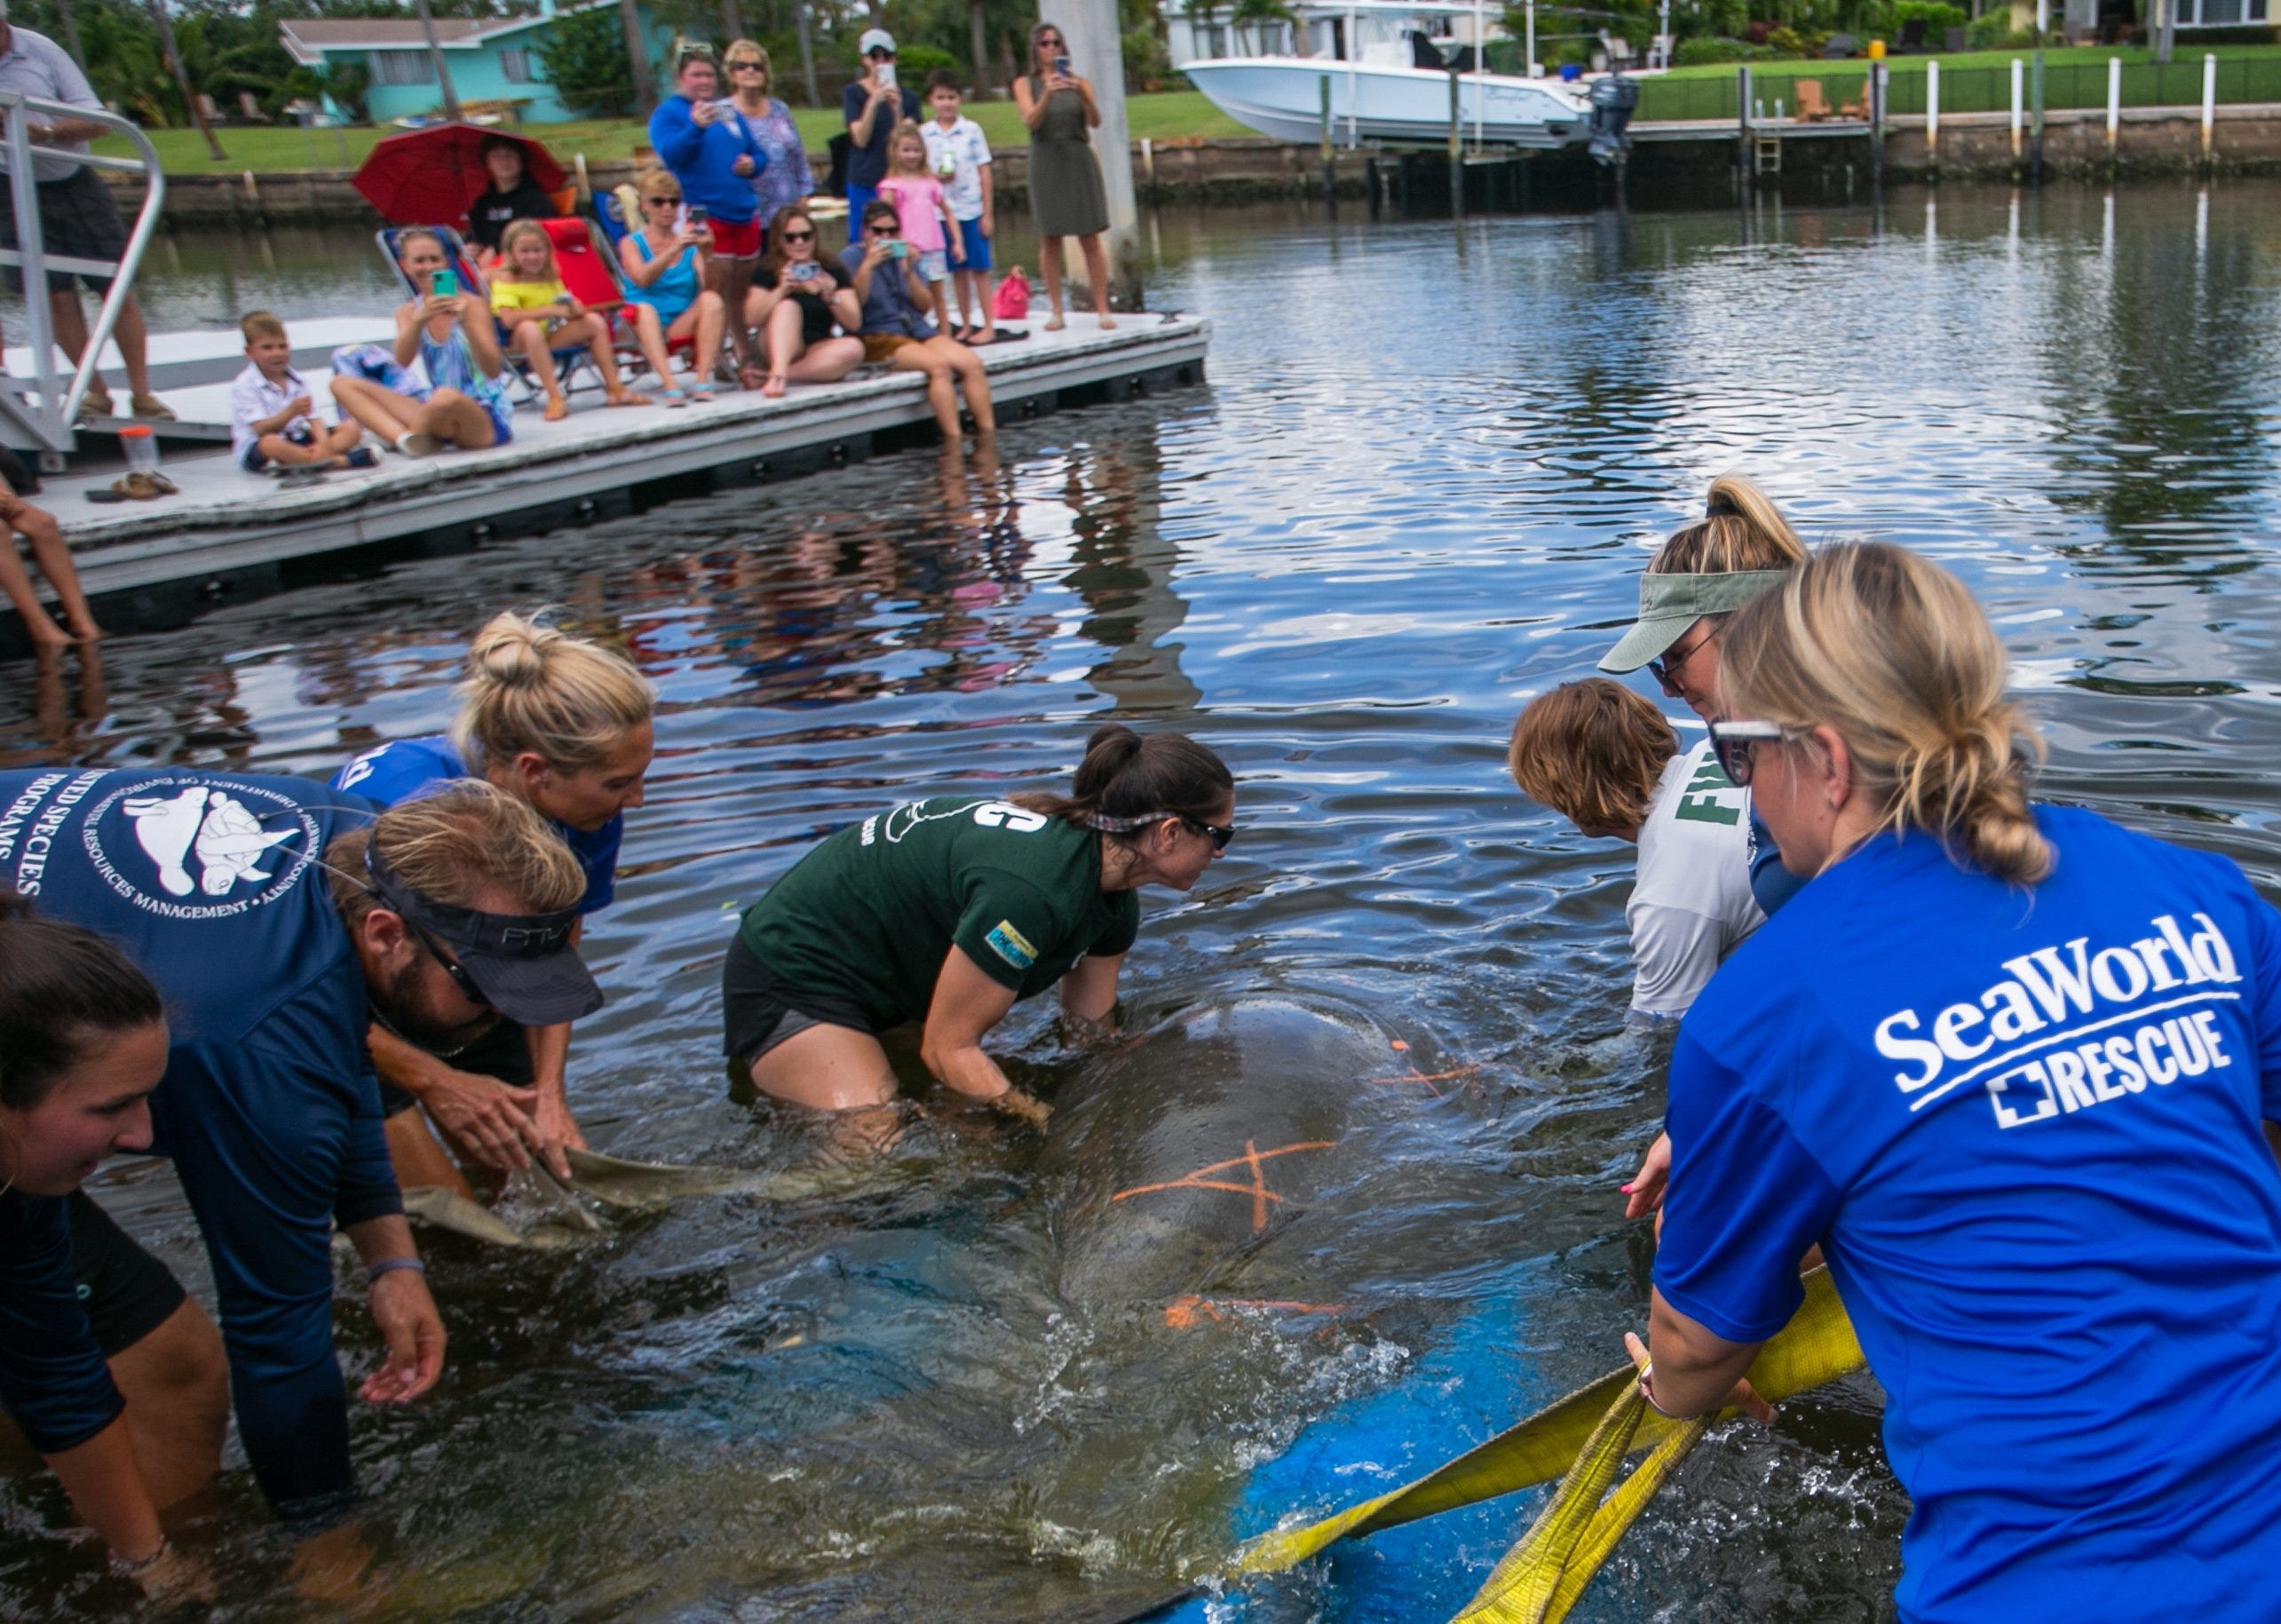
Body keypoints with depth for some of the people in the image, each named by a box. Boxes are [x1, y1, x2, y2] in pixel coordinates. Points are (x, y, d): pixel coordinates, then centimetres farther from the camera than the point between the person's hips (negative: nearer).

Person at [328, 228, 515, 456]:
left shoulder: (472, 305, -4)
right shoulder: (408, 312, 9)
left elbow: (493, 371, -14)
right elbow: (402, 360, -11)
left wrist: (466, 324, -28)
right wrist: (420, 319, -28)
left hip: (488, 418, -5)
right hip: (441, 416, 5)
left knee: (447, 396, -41)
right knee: (342, 383, -4)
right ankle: (405, 437, -28)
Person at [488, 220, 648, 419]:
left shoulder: (551, 279, 11)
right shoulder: (506, 281, -10)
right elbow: (508, 319, -26)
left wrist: (574, 308, -11)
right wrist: (550, 310, -27)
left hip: (553, 335, 6)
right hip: (520, 343, -6)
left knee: (595, 321, -3)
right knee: (528, 327, -38)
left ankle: (614, 388, -1)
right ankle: (555, 398, -39)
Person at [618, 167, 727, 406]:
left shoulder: (690, 244, 13)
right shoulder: (631, 243, 7)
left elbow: (707, 285, -3)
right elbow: (642, 278, -14)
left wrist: (703, 253, -20)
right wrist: (676, 248, -25)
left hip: (683, 325, 2)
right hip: (642, 328, -2)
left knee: (712, 299, -26)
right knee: (644, 309, -34)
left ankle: (702, 380, -36)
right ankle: (671, 386, -48)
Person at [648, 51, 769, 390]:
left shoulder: (728, 112, 21)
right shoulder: (668, 113, 2)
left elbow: (758, 153, 26)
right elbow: (670, 153, -16)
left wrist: (753, 163, 3)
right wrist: (695, 127, -31)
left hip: (745, 211, 6)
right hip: (704, 214, -6)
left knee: (743, 295, 9)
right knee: (718, 295, -10)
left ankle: (746, 359, 17)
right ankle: (715, 363, -6)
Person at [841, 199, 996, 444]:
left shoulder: (904, 255, 15)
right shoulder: (850, 257, 0)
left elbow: (924, 306, 7)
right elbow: (853, 304, -14)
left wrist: (908, 272, -7)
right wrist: (867, 266, -21)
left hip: (917, 330, 6)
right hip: (878, 338, -6)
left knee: (972, 363, -18)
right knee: (938, 365, -31)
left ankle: (987, 435, -15)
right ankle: (954, 446, -31)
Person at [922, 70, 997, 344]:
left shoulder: (971, 130, -1)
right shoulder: (924, 133, 3)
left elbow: (984, 172, 0)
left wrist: (987, 213, -3)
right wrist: (935, 177, -14)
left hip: (972, 210, -2)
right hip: (942, 212, 2)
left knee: (979, 269, 1)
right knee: (957, 270, 8)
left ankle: (988, 325, 6)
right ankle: (965, 325, 16)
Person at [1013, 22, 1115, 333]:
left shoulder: (1079, 82, 8)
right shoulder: (1025, 84, 6)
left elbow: (1095, 121, -5)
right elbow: (1031, 121, -9)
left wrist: (1083, 94, -23)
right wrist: (1048, 94, -26)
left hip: (1079, 159, 0)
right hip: (1046, 162, 0)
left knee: (1090, 239, -3)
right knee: (1050, 239, 0)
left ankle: (1102, 308, -1)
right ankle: (1056, 310, 4)